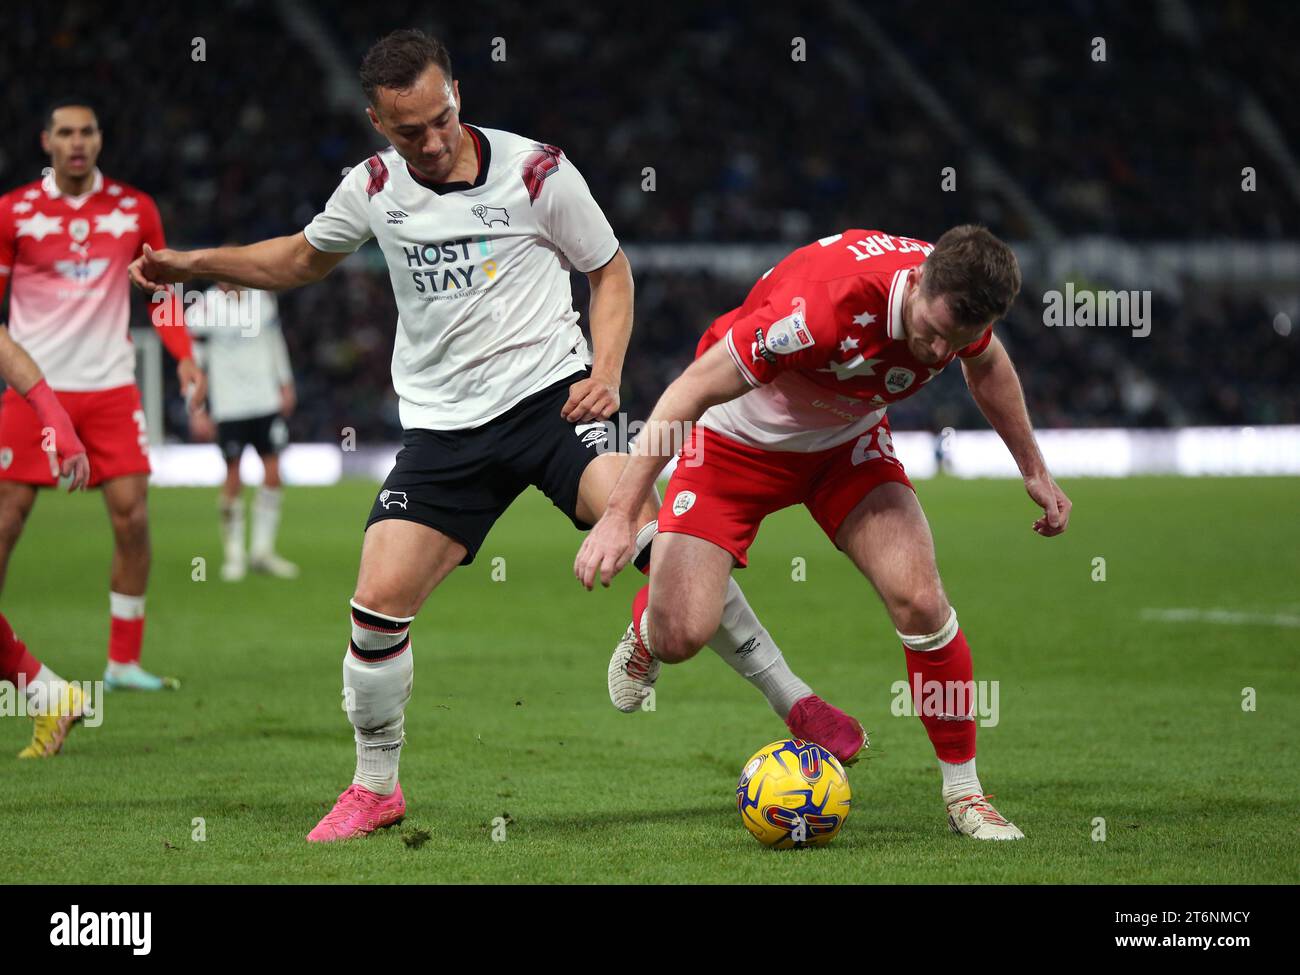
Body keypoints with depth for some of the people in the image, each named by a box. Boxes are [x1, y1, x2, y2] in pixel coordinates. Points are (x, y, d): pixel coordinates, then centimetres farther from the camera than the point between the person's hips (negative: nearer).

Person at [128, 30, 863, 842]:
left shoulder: (537, 172, -5)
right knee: (378, 604, -8)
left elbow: (611, 270, 7)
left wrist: (606, 373, -8)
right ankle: (375, 790, 14)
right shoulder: (373, 189, 5)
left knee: (647, 531, -27)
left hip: (547, 391, -3)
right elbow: (300, 260, 24)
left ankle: (795, 703, -15)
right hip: (443, 424, 3)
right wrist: (191, 265, 13)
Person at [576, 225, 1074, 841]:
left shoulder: (958, 296, -20)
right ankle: (646, 630, 27)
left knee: (919, 600, -16)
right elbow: (691, 390, -35)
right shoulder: (828, 304, -40)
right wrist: (619, 515, -37)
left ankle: (964, 793, 0)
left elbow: (985, 365, 9)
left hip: (847, 441, 4)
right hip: (739, 438, -4)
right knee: (680, 636, -15)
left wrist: (1033, 471, 15)